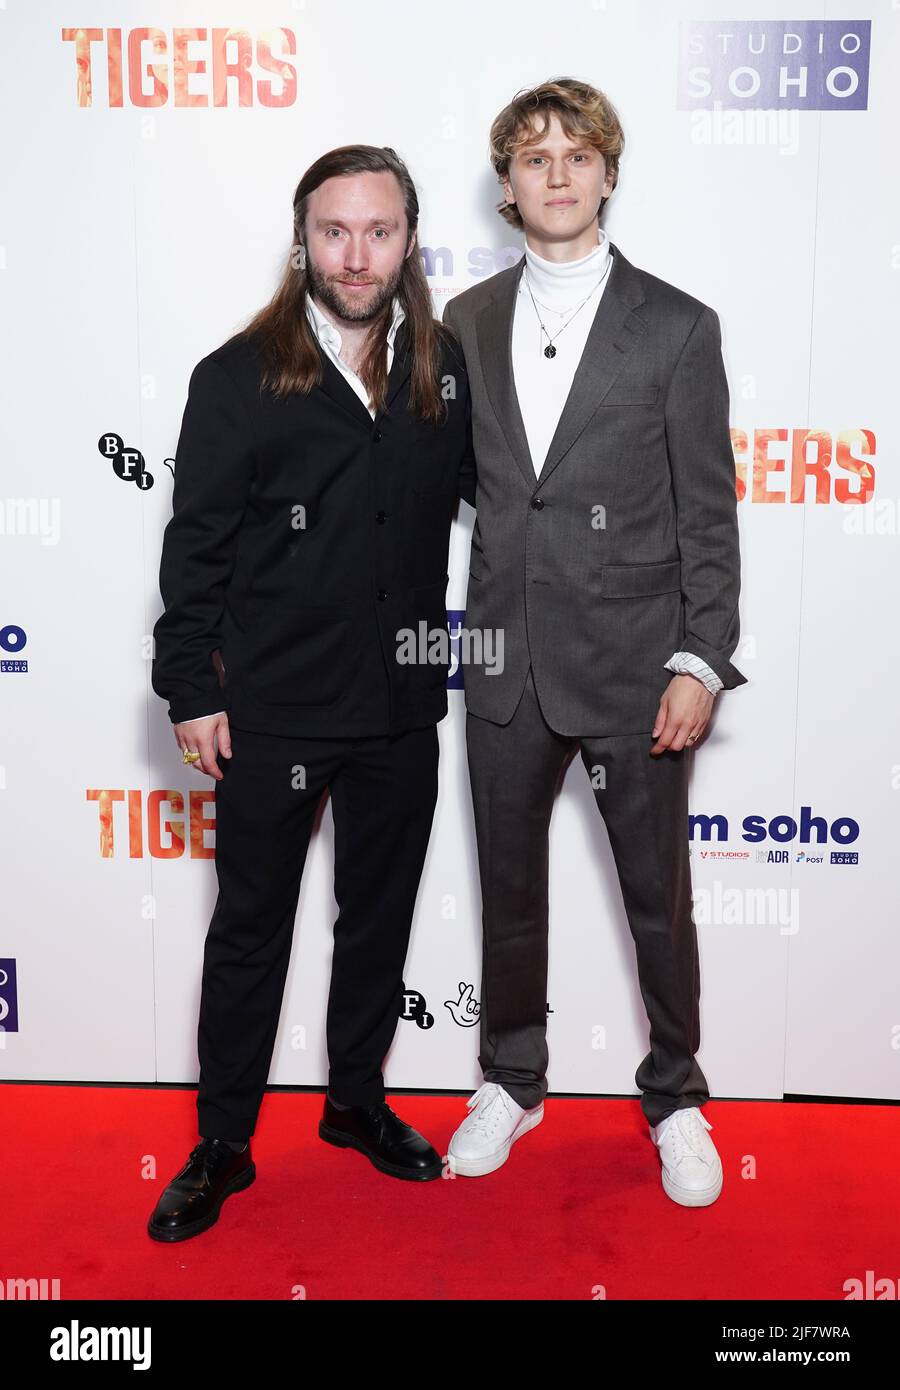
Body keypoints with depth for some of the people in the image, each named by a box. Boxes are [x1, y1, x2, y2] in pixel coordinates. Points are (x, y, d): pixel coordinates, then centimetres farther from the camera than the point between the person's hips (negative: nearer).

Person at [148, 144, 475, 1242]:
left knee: (379, 914, 17)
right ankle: (222, 1147, 26)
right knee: (250, 929, 9)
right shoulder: (238, 378, -6)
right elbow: (195, 546, -5)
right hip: (271, 708, -3)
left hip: (402, 705, 4)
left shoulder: (444, 367, 3)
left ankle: (358, 1101, 38)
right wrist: (190, 690, -7)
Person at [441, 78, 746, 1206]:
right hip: (505, 667, 3)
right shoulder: (465, 324, 7)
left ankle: (675, 1098, 33)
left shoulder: (677, 327, -2)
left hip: (633, 668, -3)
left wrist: (701, 662, -10)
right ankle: (512, 1083, 37)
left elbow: (707, 513, -4)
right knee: (509, 891, 15)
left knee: (657, 899, 10)